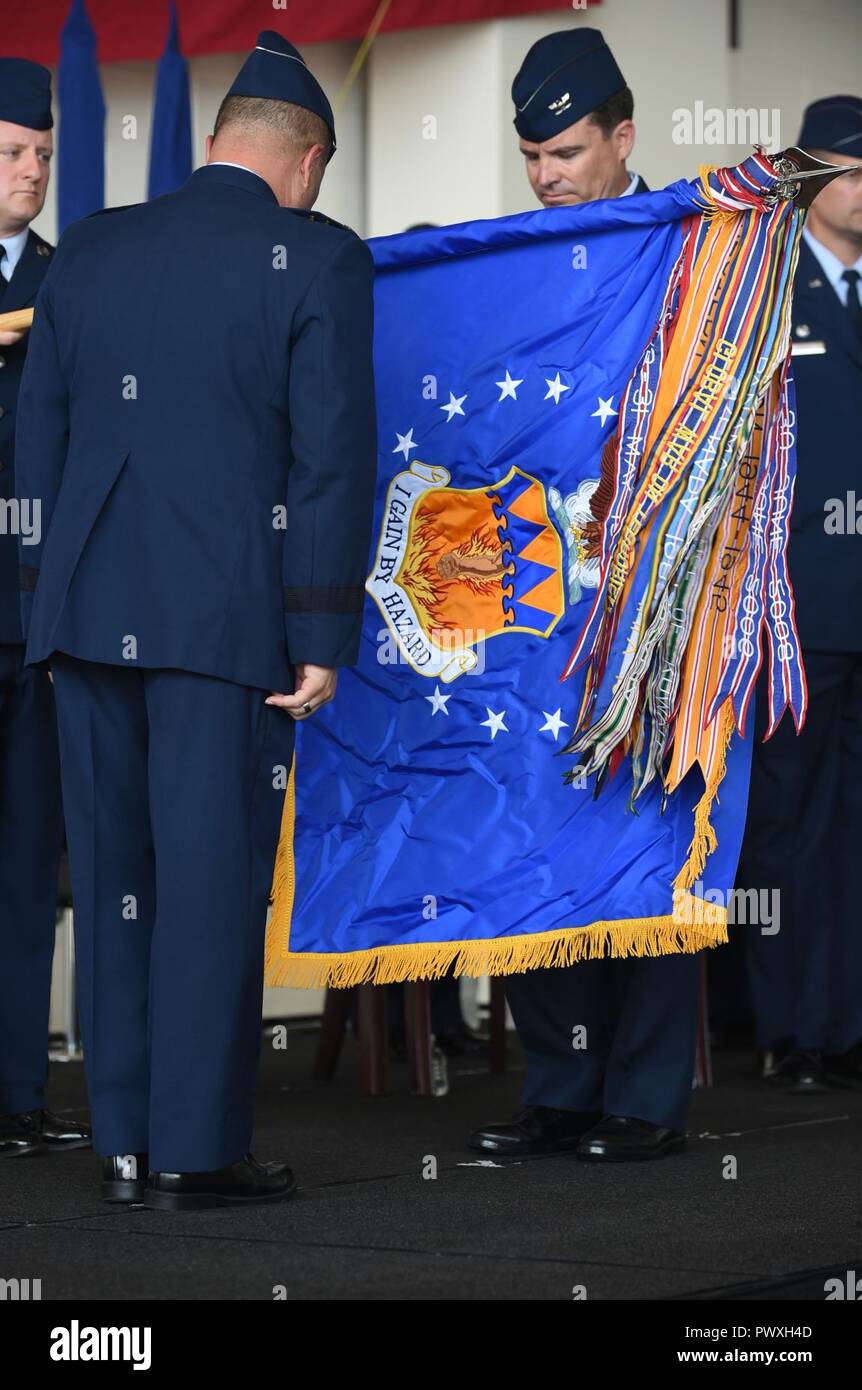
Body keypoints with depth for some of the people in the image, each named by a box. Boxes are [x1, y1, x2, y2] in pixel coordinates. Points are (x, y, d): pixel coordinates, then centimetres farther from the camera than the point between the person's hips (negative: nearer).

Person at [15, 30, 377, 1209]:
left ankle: (124, 1145, 14)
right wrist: (323, 636, -7)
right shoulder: (319, 260, -4)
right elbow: (334, 456, -9)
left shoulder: (91, 249, 11)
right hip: (225, 621, -5)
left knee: (113, 878, 10)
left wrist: (51, 599, 17)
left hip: (90, 612, 5)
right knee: (212, 880, 0)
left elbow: (40, 433, 12)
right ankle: (194, 1153, 3)